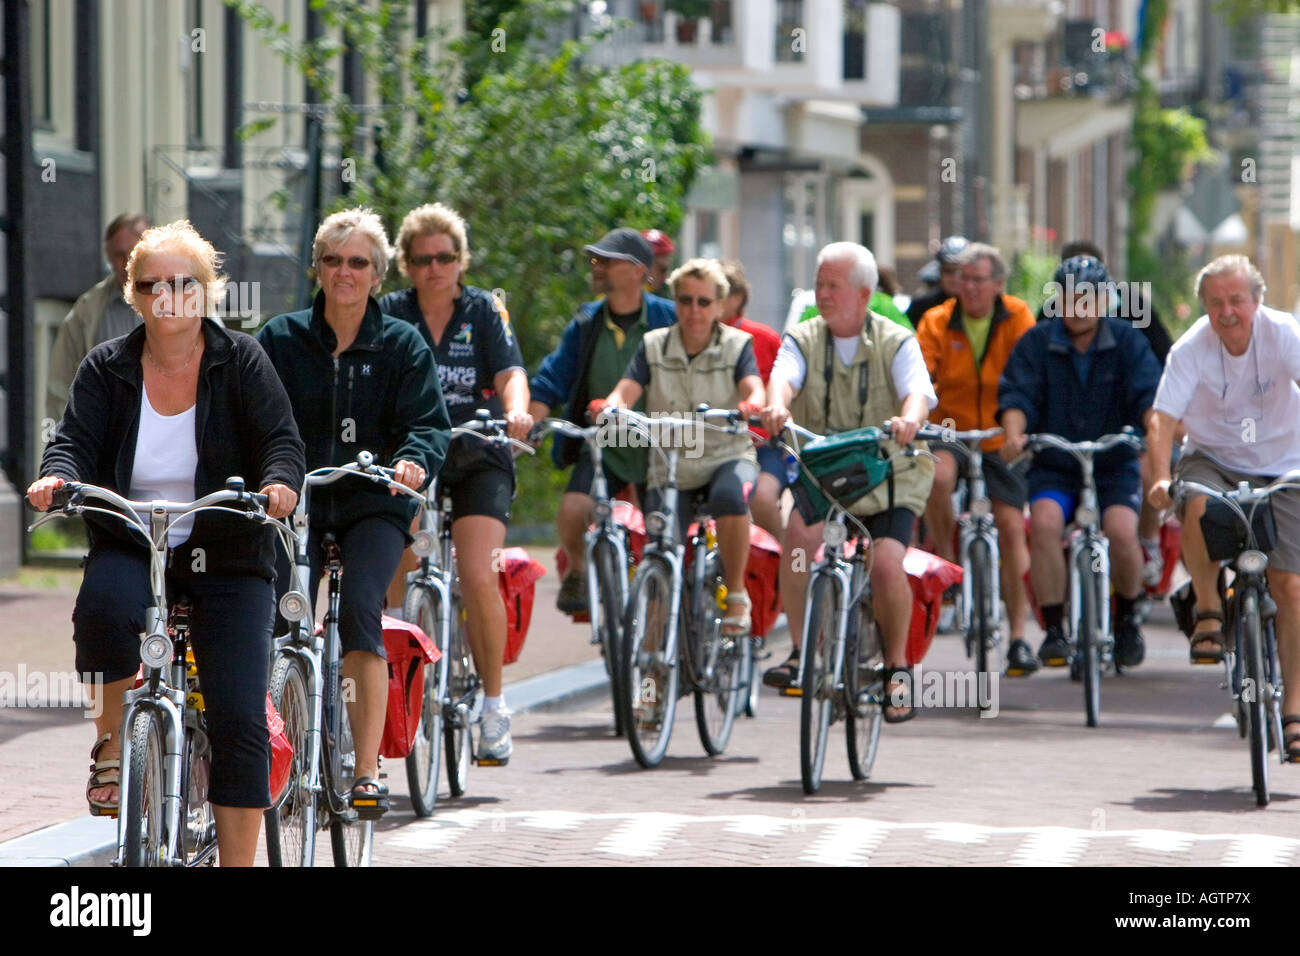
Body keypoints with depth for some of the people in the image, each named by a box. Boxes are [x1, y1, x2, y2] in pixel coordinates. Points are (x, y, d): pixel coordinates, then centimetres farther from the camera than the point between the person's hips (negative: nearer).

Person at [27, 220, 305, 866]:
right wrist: (57, 474, -27)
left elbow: (282, 442, -6)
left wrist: (280, 482, -30)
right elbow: (76, 440, -4)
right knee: (103, 603, -36)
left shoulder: (242, 363, 2)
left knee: (239, 719, -12)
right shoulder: (107, 368, 5)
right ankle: (112, 742, -12)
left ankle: (238, 861, -5)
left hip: (228, 560, -1)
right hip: (131, 551, 1)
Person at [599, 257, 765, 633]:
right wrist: (608, 407, -35)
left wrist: (753, 405, -43)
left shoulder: (737, 345, 0)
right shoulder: (654, 346, 4)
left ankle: (736, 595, -19)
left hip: (727, 457, -2)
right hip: (670, 467, 2)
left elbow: (753, 388, -18)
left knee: (730, 495, -37)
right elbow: (625, 391, -11)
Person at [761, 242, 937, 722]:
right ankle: (799, 651, -17)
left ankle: (897, 666, 0)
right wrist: (777, 407, -46)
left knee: (886, 564, -24)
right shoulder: (803, 340, 0)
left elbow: (918, 390, -24)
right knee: (798, 533, -29)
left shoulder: (896, 343, -5)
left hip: (891, 478, -2)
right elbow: (784, 376, -22)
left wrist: (909, 419, -48)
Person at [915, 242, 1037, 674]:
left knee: (1011, 528, -5)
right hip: (951, 430, 0)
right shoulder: (937, 322, -4)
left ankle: (1018, 637, 3)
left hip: (1001, 438, 0)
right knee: (938, 474, -34)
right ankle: (945, 558, -9)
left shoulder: (1017, 318, -4)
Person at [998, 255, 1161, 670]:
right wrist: (1014, 431, -31)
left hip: (1114, 464, 0)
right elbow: (1017, 394, -10)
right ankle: (1054, 629, -18)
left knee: (1121, 530, -26)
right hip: (1053, 465, 0)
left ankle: (1127, 619, 2)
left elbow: (1148, 394, -10)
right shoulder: (1036, 343, 3)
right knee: (1044, 522, -29)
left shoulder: (1127, 341, 3)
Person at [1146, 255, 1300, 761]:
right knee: (1197, 506, -37)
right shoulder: (1191, 349, -17)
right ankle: (1208, 612, -13)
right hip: (1212, 458, 0)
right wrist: (1160, 477, -39)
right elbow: (1164, 418, -21)